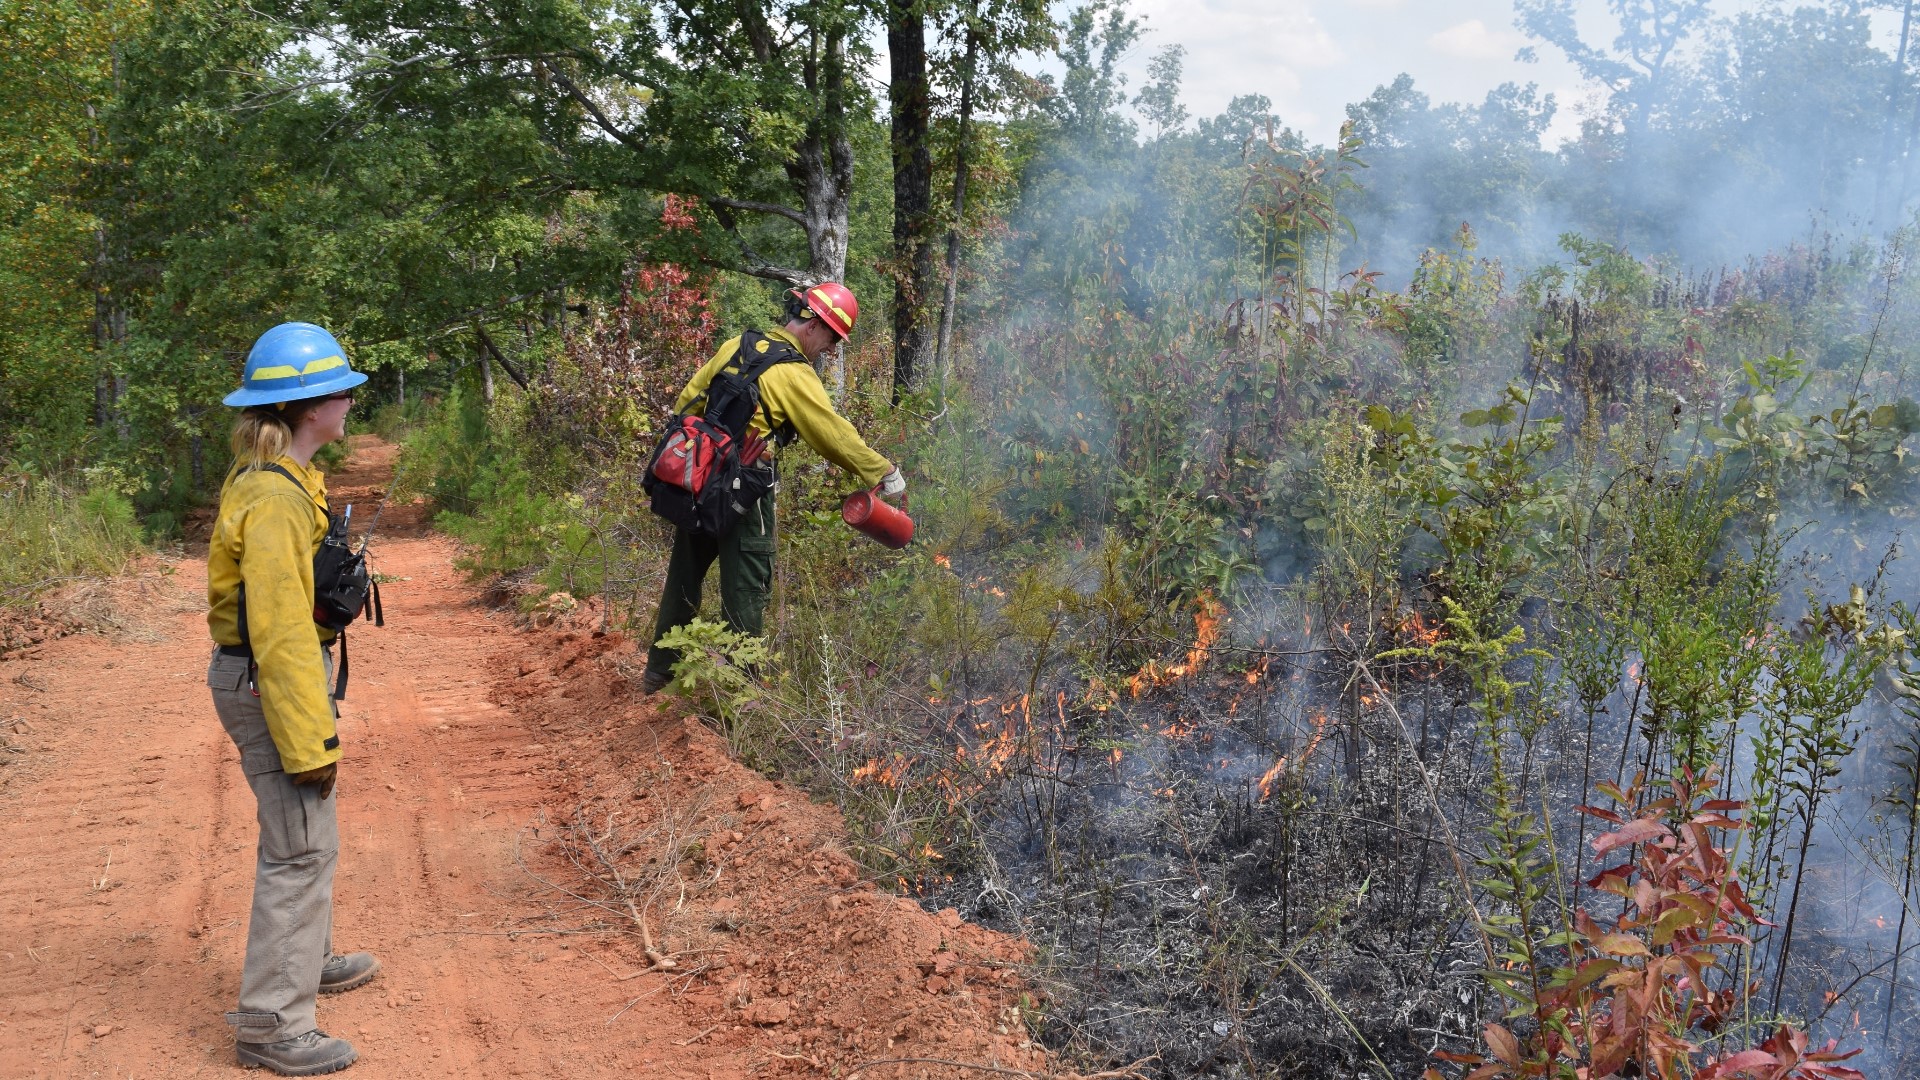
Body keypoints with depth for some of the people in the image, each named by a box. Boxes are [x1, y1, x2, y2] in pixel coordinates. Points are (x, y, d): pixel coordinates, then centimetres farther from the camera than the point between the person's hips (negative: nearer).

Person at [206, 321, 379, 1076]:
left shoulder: (269, 480, 9)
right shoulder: (274, 498, -23)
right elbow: (280, 629, -26)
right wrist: (310, 740, -23)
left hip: (260, 672, 11)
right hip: (269, 683, -11)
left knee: (300, 834, 23)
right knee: (301, 847, -5)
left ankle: (308, 958, 41)